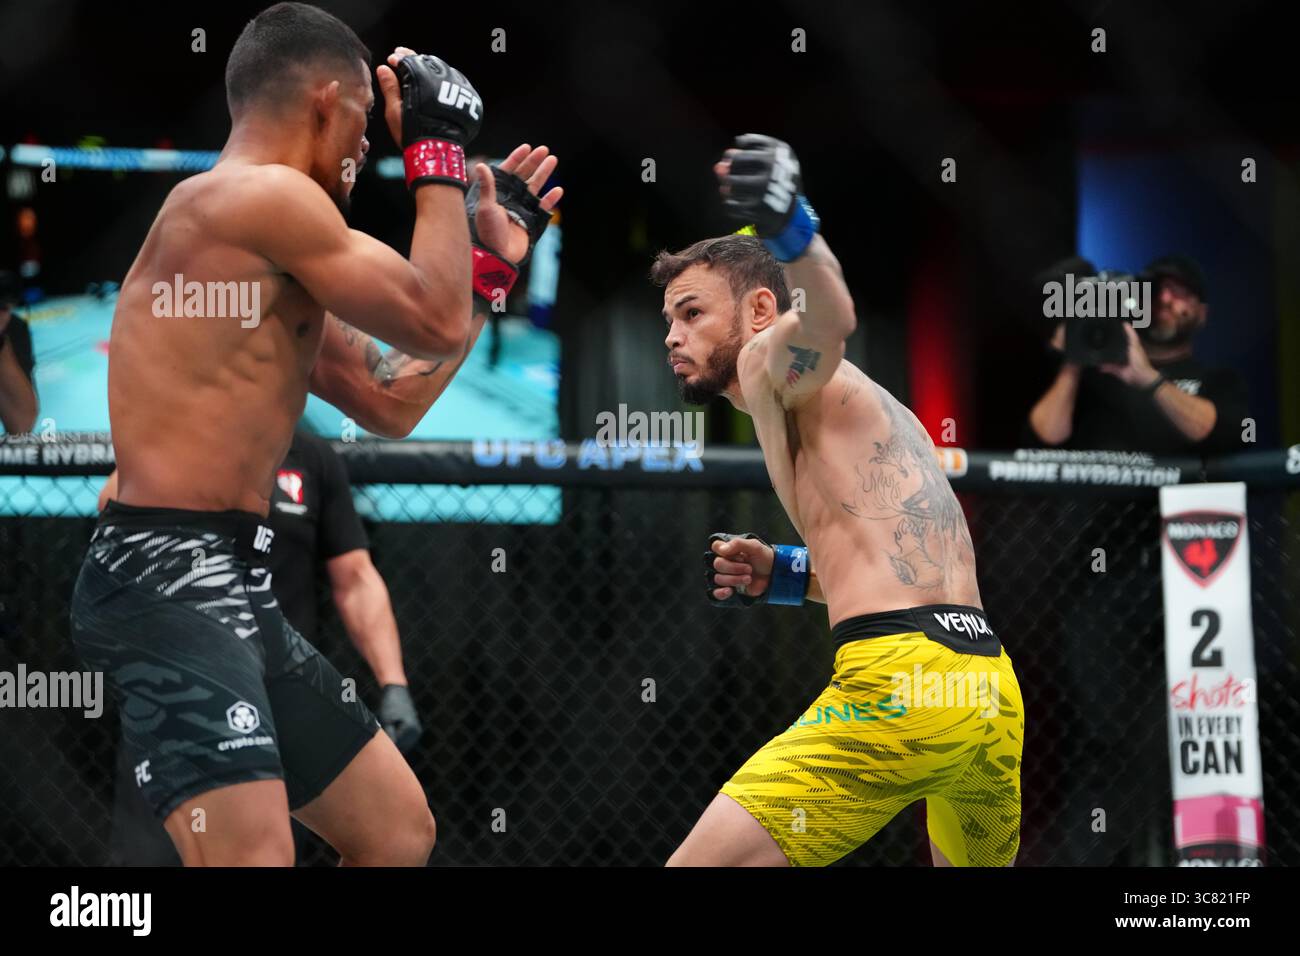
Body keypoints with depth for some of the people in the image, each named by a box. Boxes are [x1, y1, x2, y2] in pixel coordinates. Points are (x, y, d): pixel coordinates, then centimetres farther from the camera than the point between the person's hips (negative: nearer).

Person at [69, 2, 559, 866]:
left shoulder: (275, 253, 20)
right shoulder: (265, 195, -11)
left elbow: (391, 401, 25)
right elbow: (438, 324, -9)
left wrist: (492, 262, 29)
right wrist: (439, 146, 2)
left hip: (234, 588, 11)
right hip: (165, 576, -11)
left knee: (400, 829, 19)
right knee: (253, 855, -26)